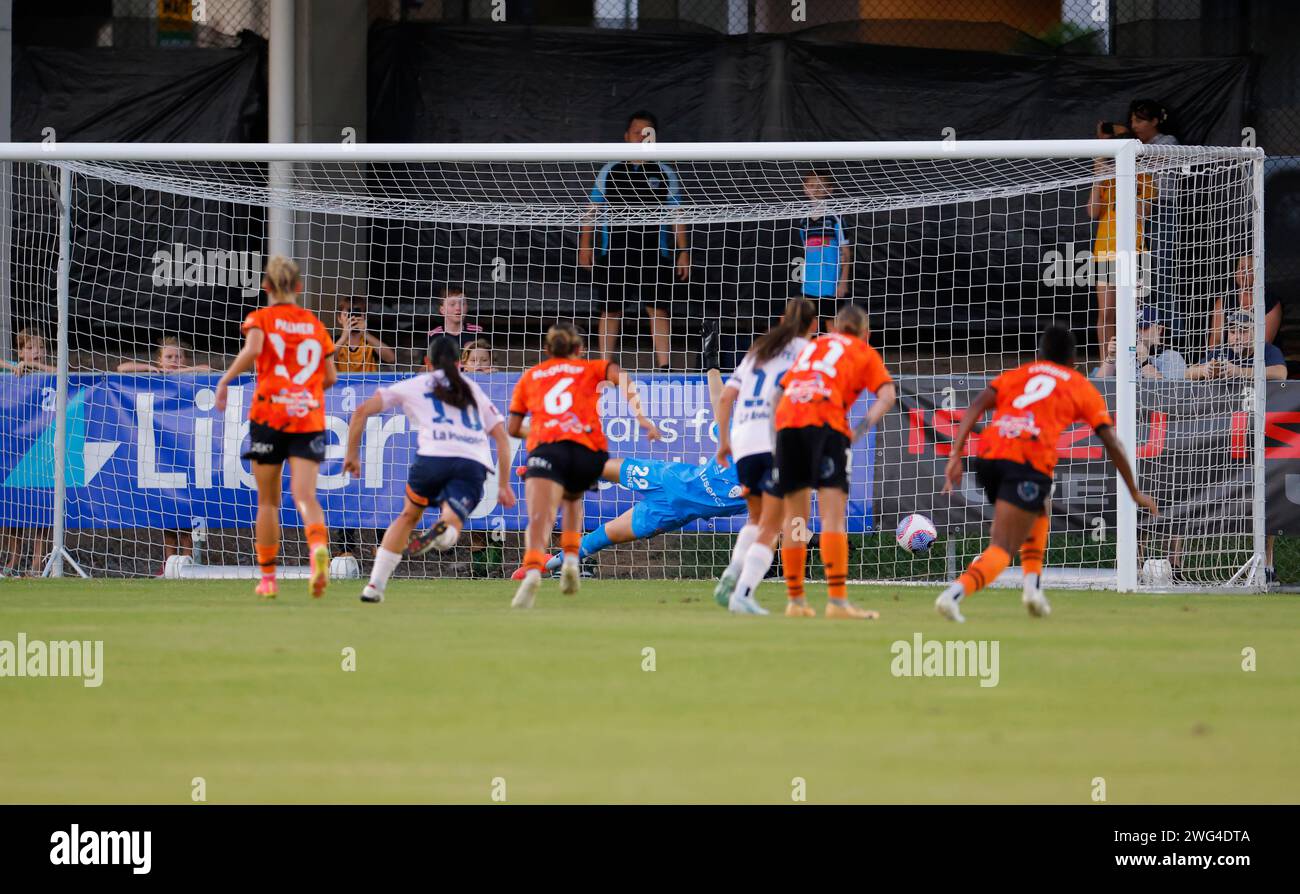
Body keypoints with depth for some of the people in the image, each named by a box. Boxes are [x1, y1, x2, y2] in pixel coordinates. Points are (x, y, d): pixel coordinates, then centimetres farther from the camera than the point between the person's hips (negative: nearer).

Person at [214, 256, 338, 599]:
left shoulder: (260, 319, 3)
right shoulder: (316, 325, 13)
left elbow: (252, 350, -19)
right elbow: (331, 377, 12)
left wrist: (225, 380, -9)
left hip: (269, 416, -2)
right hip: (309, 417, 2)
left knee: (268, 501, 12)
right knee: (305, 496, -10)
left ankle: (267, 577, 18)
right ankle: (318, 547, -40)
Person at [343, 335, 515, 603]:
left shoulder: (414, 386, 24)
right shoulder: (473, 390, 31)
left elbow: (362, 411, 19)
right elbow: (501, 437, 25)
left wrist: (352, 454, 27)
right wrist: (503, 485, 26)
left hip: (434, 455, -1)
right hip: (475, 463, 1)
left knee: (409, 515, 22)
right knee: (451, 523, -3)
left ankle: (375, 585, 14)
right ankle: (444, 529, -44)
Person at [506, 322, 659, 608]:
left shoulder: (529, 377, 25)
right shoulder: (591, 369, 24)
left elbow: (513, 429, 27)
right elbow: (620, 376, 2)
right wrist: (640, 416, -3)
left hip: (545, 447, -2)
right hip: (588, 451, 2)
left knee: (540, 517, -19)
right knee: (572, 498, 32)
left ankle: (533, 568, -48)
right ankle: (571, 558, 10)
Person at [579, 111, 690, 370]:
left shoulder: (664, 173, 7)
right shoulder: (610, 171, 9)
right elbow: (593, 209, 9)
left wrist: (682, 250, -1)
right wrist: (585, 244, 1)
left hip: (653, 252, -1)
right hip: (614, 251, 1)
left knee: (657, 309, -7)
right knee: (611, 310, 3)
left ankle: (664, 367, -9)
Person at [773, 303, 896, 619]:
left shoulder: (812, 347, 33)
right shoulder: (865, 353, 21)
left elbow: (781, 390, 27)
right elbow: (887, 395, 3)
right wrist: (864, 426, -7)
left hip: (786, 419, 4)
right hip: (825, 421, -4)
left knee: (795, 517, 12)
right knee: (834, 513, -11)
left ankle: (795, 600, 15)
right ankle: (837, 600, -21)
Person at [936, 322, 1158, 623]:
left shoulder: (1017, 374, 27)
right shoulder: (1082, 387, 21)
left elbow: (976, 407, 11)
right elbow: (1112, 443, 18)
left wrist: (956, 455, 5)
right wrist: (1135, 491, 25)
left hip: (989, 454, 4)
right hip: (1029, 462, -4)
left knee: (1038, 513, 32)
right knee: (1003, 549, -6)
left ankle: (1033, 585, 15)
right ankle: (954, 594, -32)